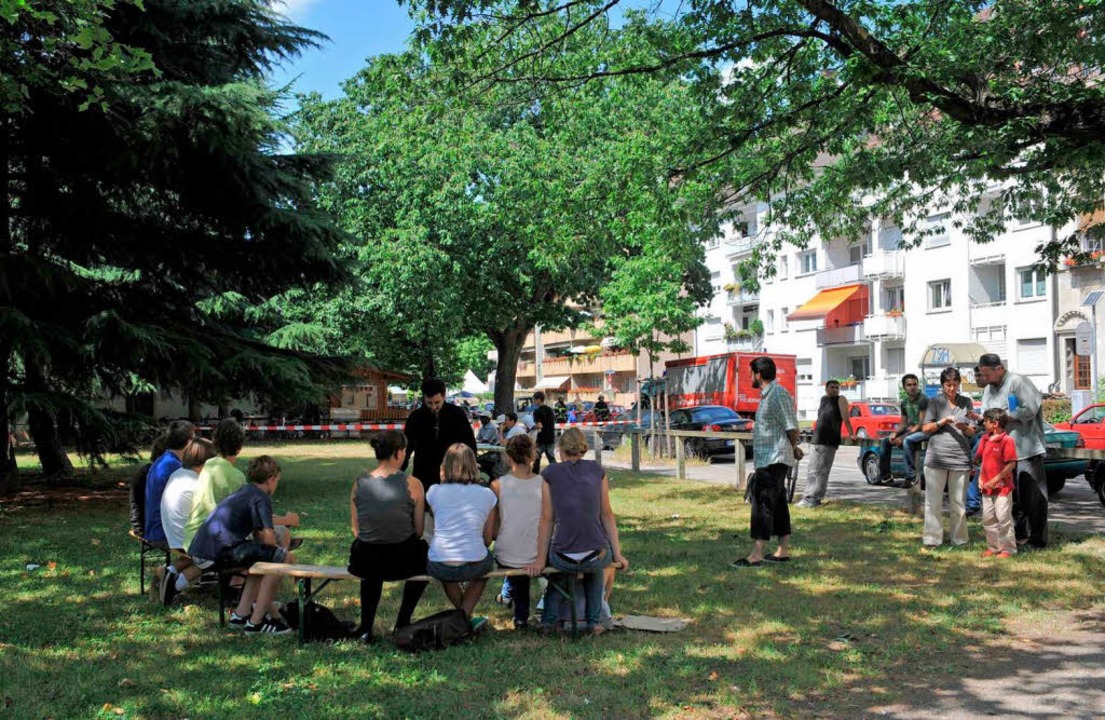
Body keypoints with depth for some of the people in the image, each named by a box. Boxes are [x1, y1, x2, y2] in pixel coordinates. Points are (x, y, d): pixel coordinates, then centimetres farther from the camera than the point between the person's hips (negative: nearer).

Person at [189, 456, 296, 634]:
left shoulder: (243, 491, 26)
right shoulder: (261, 497, -4)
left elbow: (257, 535, 30)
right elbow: (268, 538, -13)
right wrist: (277, 553, 6)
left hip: (199, 550, 10)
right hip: (218, 553, -10)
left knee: (261, 558, 27)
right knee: (285, 558, -9)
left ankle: (241, 613, 21)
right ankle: (256, 622, -6)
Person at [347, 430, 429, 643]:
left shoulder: (359, 484, -1)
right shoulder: (412, 484, -10)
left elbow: (356, 530, 6)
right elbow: (419, 531, -3)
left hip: (364, 563, 3)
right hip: (401, 562, -3)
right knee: (423, 553, 33)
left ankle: (366, 627, 33)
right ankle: (402, 624, 34)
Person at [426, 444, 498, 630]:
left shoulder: (434, 491, 4)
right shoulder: (486, 495, 6)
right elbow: (487, 539, 12)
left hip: (438, 567, 1)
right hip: (473, 567, -1)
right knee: (487, 561, 34)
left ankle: (465, 616, 29)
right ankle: (465, 613, 17)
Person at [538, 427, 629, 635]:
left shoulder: (550, 473, 0)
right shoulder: (597, 469, 5)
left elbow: (547, 520, -1)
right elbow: (607, 514, 6)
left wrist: (541, 560, 3)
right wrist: (618, 554, 11)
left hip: (563, 559, -1)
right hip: (597, 557, 1)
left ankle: (549, 619, 33)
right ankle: (594, 621, 34)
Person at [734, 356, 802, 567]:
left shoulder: (779, 394, -16)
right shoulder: (767, 395, 16)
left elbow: (791, 427, -18)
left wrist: (793, 449, -4)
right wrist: (793, 450, 14)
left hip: (774, 460, -10)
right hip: (767, 460, 10)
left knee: (763, 504, -12)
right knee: (778, 504, 12)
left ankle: (756, 555, -13)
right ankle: (783, 551, 18)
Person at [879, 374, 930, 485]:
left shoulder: (923, 399, -15)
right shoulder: (904, 402, 9)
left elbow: (921, 424, -21)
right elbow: (903, 423, 17)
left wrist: (903, 437, -23)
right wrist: (895, 433, -5)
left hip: (923, 431, -8)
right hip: (910, 429, 8)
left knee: (907, 441, -35)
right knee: (885, 441, 4)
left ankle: (911, 476, -31)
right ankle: (885, 475, 8)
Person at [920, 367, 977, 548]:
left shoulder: (966, 402, 13)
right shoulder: (935, 402, 7)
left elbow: (972, 432, 13)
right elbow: (925, 428, 4)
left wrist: (964, 427, -9)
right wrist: (943, 421, -10)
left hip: (960, 458, 2)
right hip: (937, 457, -2)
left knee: (959, 502, 3)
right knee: (934, 501, -3)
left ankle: (959, 539, 12)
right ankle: (932, 538, 2)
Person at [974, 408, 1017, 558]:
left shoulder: (1007, 440, -15)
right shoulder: (985, 439, 8)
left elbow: (1011, 464, -17)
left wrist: (995, 480, -17)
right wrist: (980, 477, 3)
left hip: (1002, 487, -8)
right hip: (987, 488, 8)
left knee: (1003, 518, -2)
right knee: (988, 518, 13)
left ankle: (1008, 549, 7)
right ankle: (993, 547, 23)